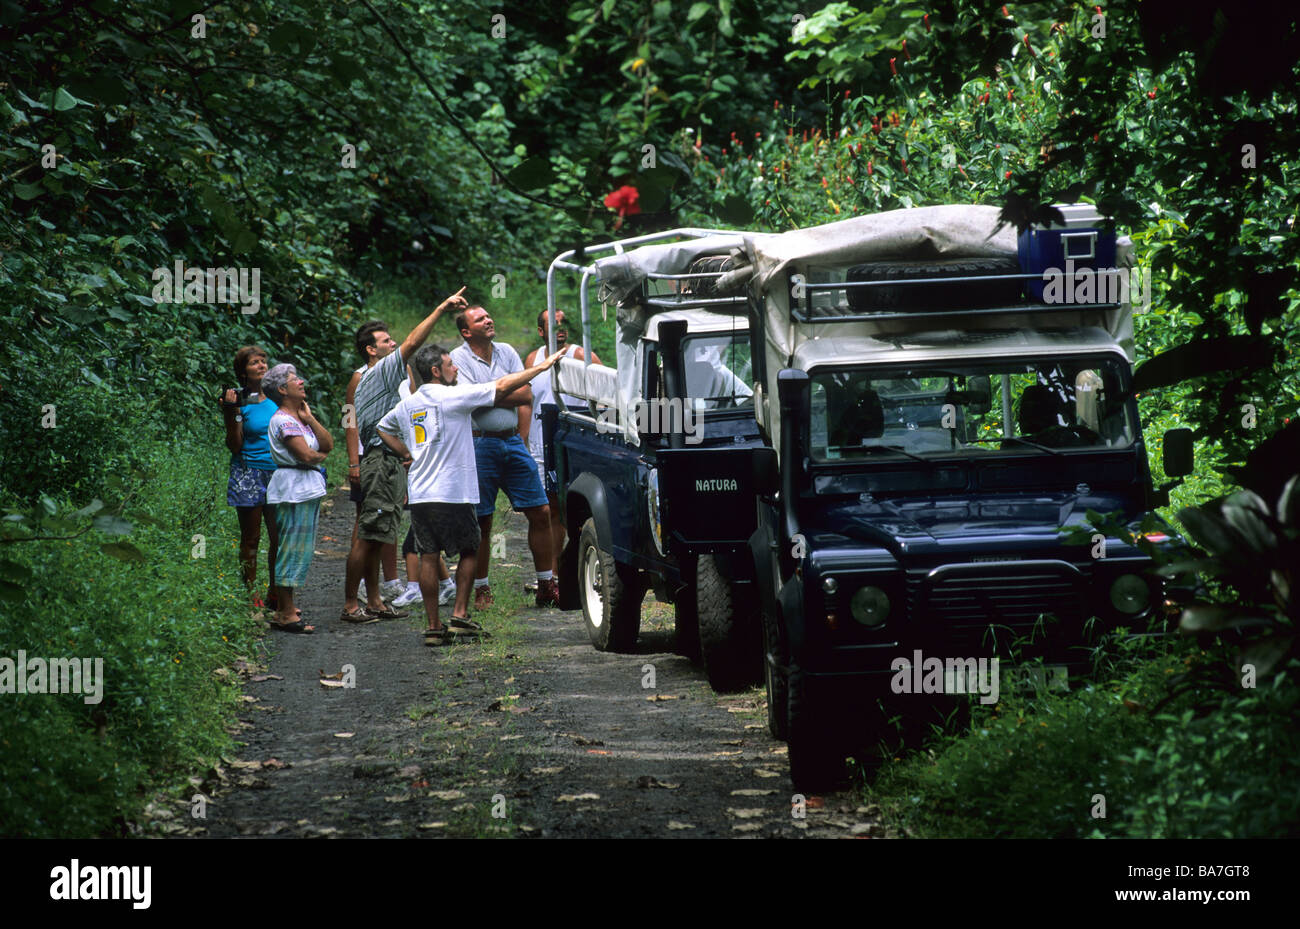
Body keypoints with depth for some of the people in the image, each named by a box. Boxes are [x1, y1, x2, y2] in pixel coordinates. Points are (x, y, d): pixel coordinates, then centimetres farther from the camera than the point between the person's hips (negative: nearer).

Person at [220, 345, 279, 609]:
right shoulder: (239, 401, -5)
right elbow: (234, 446, -9)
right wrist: (232, 415, -17)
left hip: (278, 473, 4)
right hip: (249, 475, -4)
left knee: (279, 537, 3)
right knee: (251, 538, 1)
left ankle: (274, 594, 12)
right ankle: (250, 595, 6)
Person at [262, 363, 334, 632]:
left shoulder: (299, 418, 17)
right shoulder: (282, 420, -13)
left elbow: (328, 444, 9)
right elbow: (305, 454, -20)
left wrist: (309, 418, 1)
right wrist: (320, 456, 2)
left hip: (309, 487, 10)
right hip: (294, 487, -10)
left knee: (300, 549, 13)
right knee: (294, 547, -9)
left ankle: (285, 609, 20)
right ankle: (286, 614, -7)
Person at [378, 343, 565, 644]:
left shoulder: (407, 405, 11)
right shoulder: (453, 397, -9)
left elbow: (383, 428, 29)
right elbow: (502, 387, -8)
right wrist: (542, 367, -1)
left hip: (419, 495, 6)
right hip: (452, 495, -6)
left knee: (428, 557, 6)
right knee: (469, 552, 9)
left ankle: (433, 627, 5)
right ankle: (459, 616, 3)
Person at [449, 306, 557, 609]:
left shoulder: (507, 352, 10)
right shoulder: (459, 358, -4)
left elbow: (526, 394, 1)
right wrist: (506, 392, -5)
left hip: (512, 441, 4)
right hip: (479, 444, -4)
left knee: (540, 513, 3)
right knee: (481, 522, 1)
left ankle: (546, 586, 12)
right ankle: (481, 590, 11)